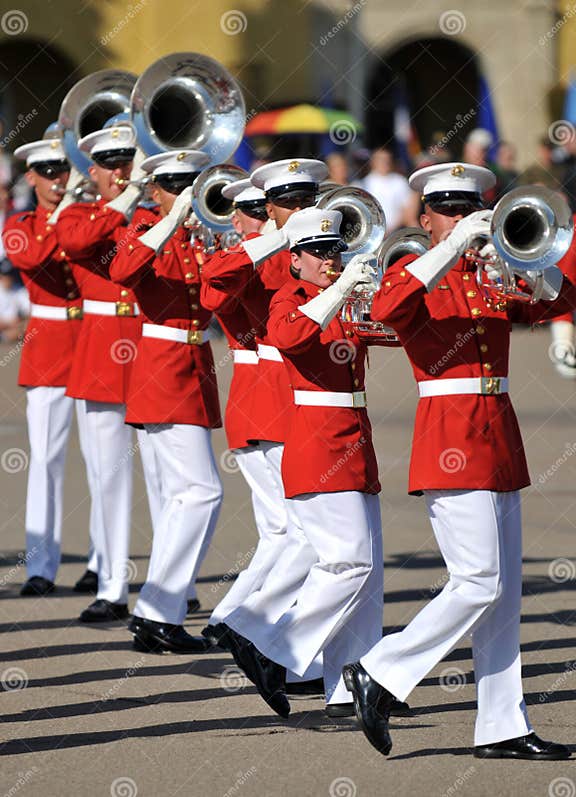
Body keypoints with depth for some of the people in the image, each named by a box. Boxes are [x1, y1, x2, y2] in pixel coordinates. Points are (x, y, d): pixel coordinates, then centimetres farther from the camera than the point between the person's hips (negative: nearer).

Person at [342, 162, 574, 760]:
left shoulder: (493, 277, 16)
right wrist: (454, 248, -28)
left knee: (504, 593, 5)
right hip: (449, 439, -7)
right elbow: (385, 310, -25)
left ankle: (503, 728, 6)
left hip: (498, 439, 7)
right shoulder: (414, 272, -2)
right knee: (479, 582, -14)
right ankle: (378, 673, -4)